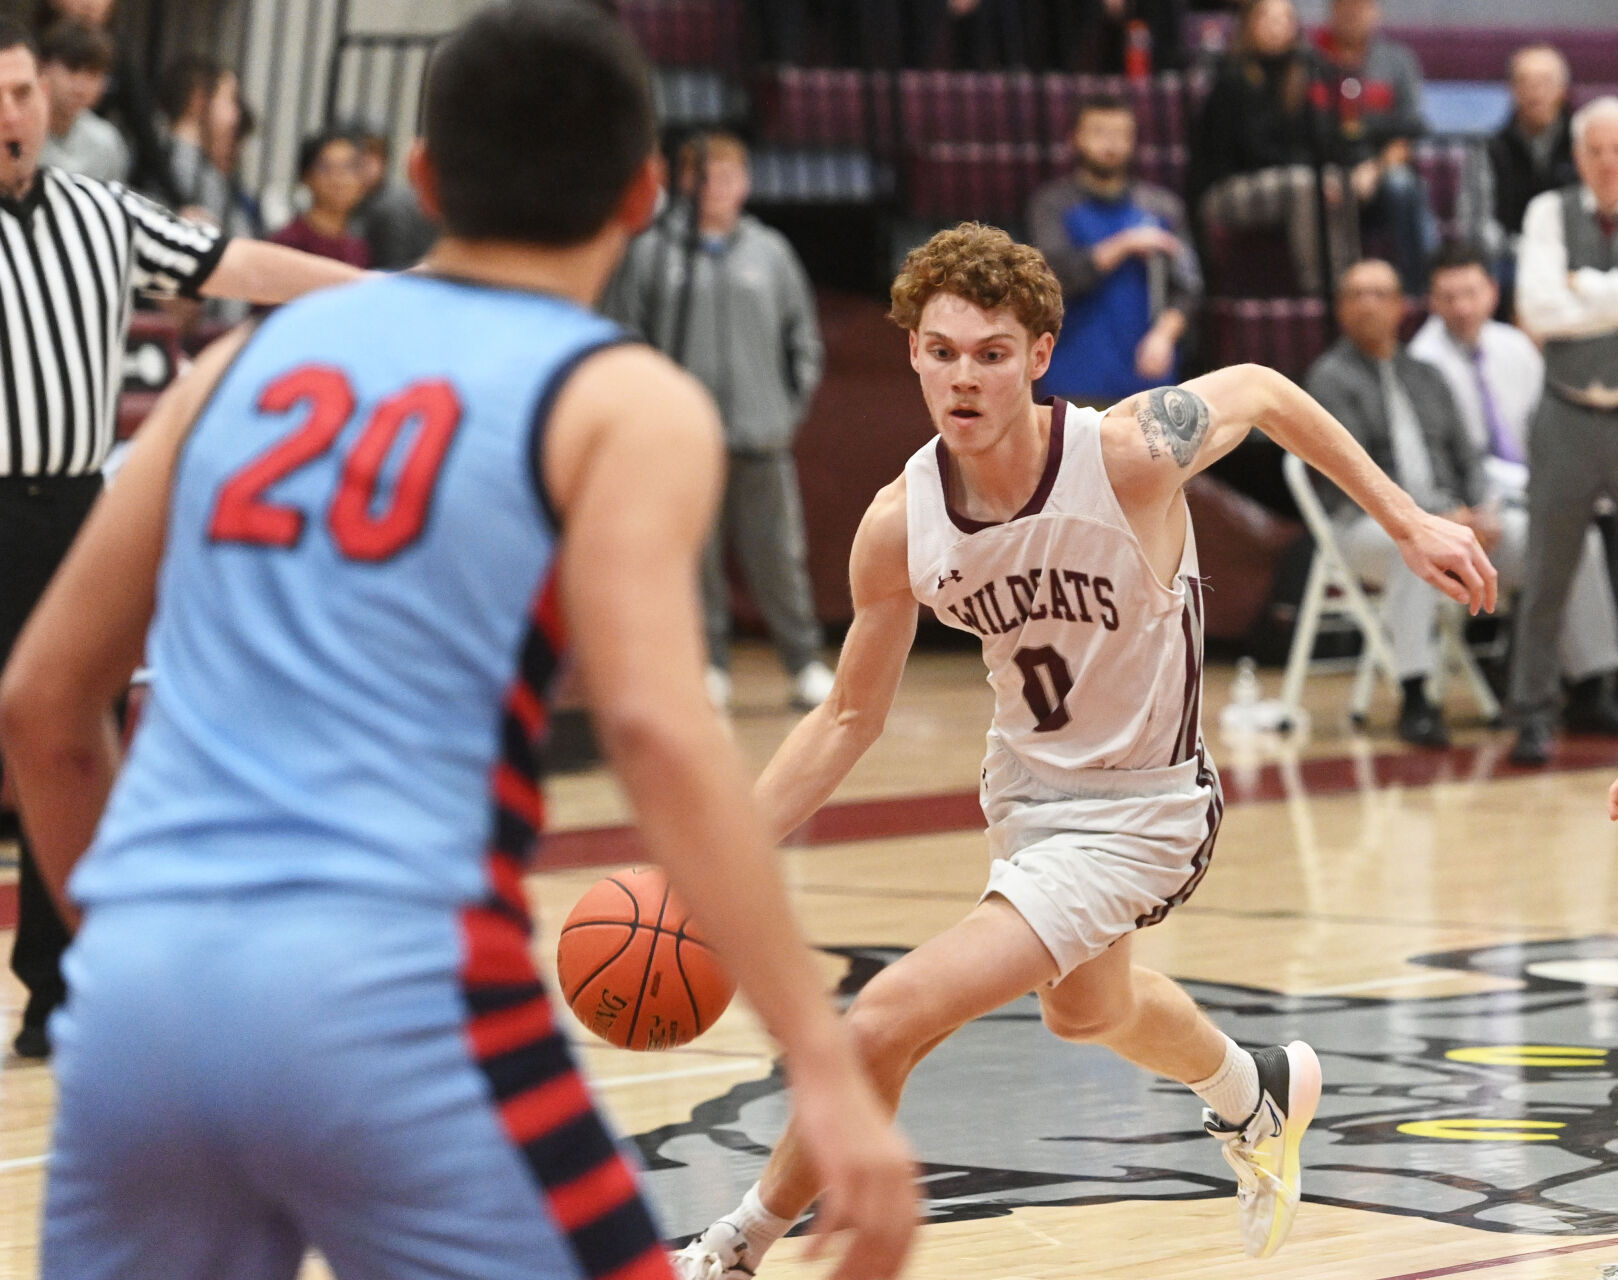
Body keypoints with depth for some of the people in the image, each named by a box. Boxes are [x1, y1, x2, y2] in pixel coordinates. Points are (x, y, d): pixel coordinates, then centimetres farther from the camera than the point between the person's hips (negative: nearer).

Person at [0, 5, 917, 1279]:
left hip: (138, 985, 5)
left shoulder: (253, 356, 19)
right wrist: (828, 1066, -15)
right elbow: (658, 728, -12)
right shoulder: (628, 404, 4)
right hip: (389, 992, -5)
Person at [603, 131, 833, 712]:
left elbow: (804, 337, 14)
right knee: (697, 557, 2)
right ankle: (711, 666, 10)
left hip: (762, 437, 1)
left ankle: (806, 664, 9)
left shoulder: (770, 251, 9)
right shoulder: (651, 253, 2)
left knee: (779, 555, 2)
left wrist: (793, 405, 6)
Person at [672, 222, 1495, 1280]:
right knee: (1087, 1010, 35)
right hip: (1027, 787, 6)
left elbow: (1264, 390, -6)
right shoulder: (899, 528, -16)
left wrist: (1408, 525, 0)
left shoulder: (1132, 450, -28)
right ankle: (1259, 1097, 68)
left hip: (1142, 812, -6)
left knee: (891, 1016, -20)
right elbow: (850, 719, -4)